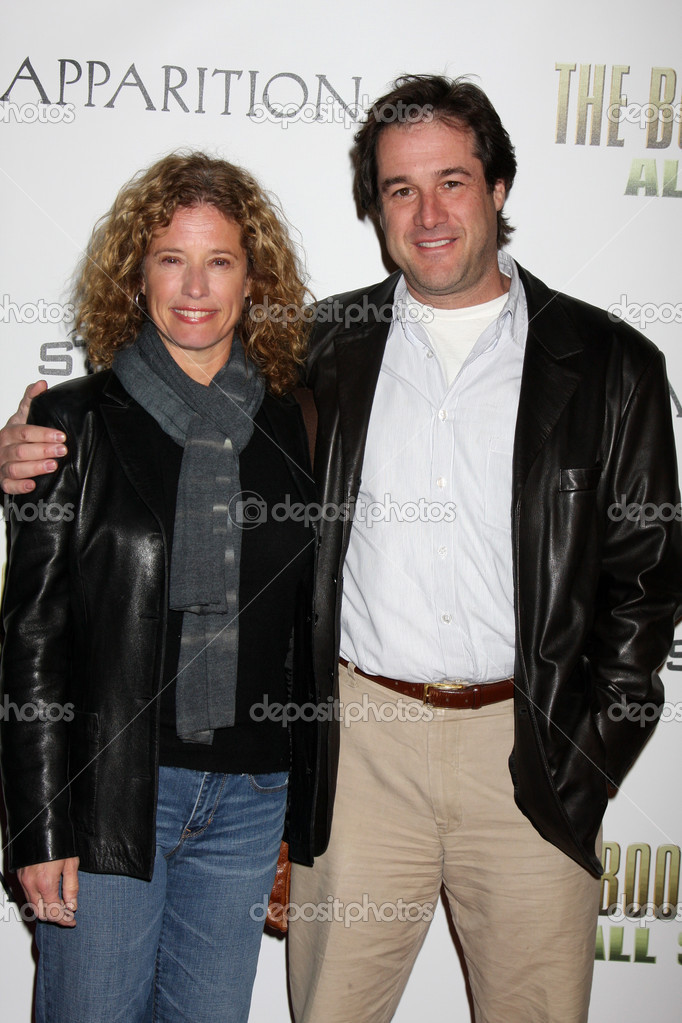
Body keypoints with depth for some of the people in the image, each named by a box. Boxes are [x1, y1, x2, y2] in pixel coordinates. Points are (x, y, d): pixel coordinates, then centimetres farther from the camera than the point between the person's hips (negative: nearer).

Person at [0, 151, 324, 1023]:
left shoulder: (290, 427, 5)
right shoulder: (74, 422, -2)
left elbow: (307, 632, 9)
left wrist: (307, 815, 9)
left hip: (250, 795, 3)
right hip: (109, 788, -2)